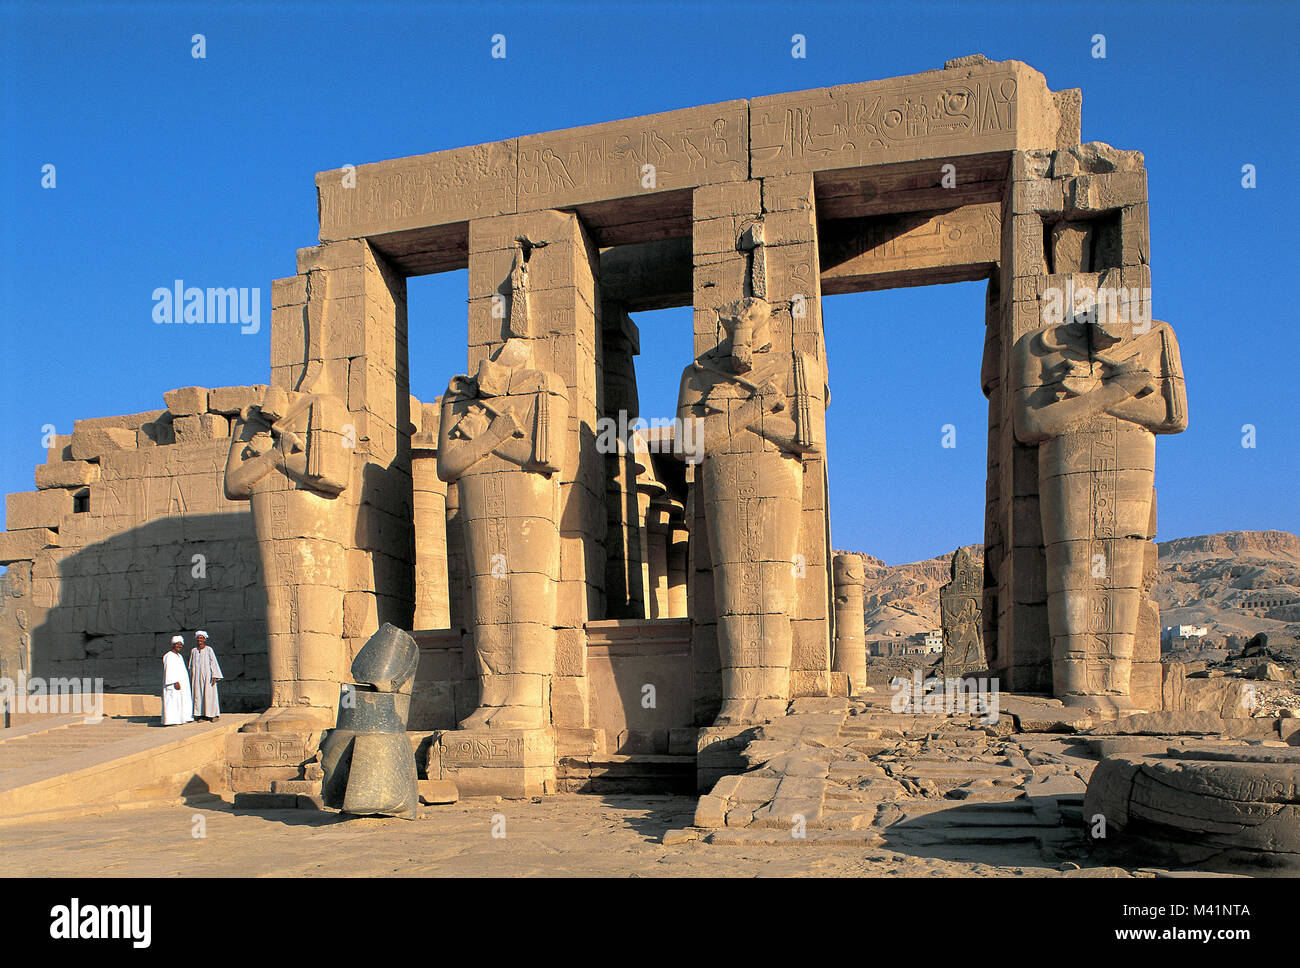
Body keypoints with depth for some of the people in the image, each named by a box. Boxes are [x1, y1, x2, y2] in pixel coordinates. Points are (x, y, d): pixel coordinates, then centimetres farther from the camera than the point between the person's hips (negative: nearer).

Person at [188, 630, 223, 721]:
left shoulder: (209, 649, -2)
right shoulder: (193, 651, 9)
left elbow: (213, 662, -5)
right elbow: (191, 665, 14)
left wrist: (214, 676, -12)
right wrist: (192, 678, 10)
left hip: (207, 675, -4)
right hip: (197, 676, 4)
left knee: (209, 694, -6)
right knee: (198, 695, 0)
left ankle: (214, 714, -3)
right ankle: (202, 715, 3)